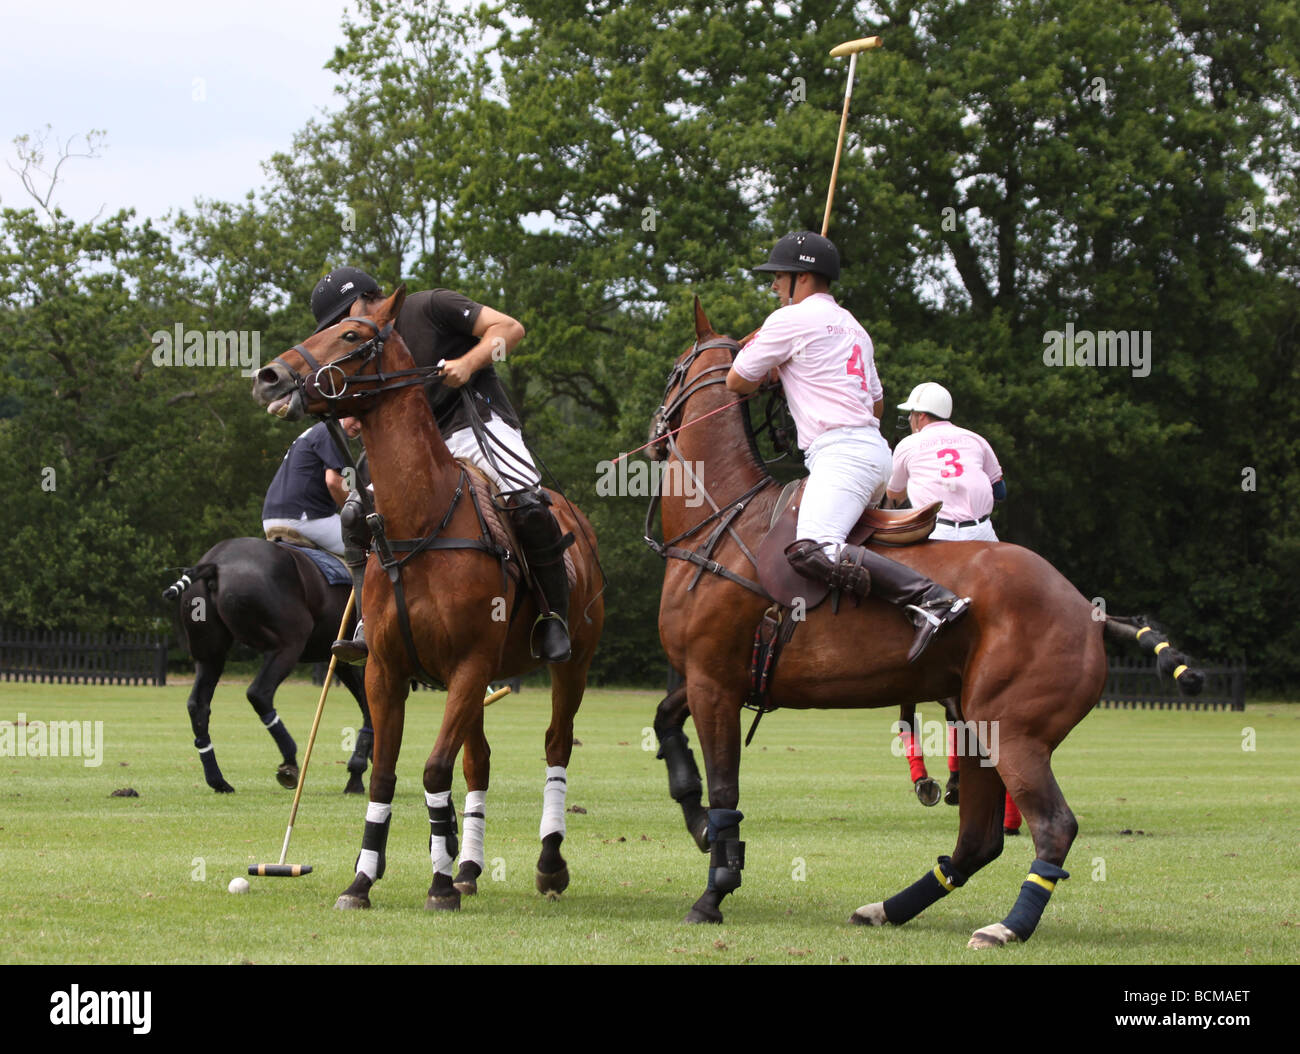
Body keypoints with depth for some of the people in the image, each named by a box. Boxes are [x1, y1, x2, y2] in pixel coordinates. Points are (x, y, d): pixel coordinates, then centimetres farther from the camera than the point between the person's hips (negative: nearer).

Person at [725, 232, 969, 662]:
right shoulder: (853, 327, 27)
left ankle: (930, 598, -43)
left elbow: (737, 383, 4)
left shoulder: (790, 320, 0)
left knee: (811, 551, -30)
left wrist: (768, 366, 25)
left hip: (841, 451, -10)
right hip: (871, 446, 10)